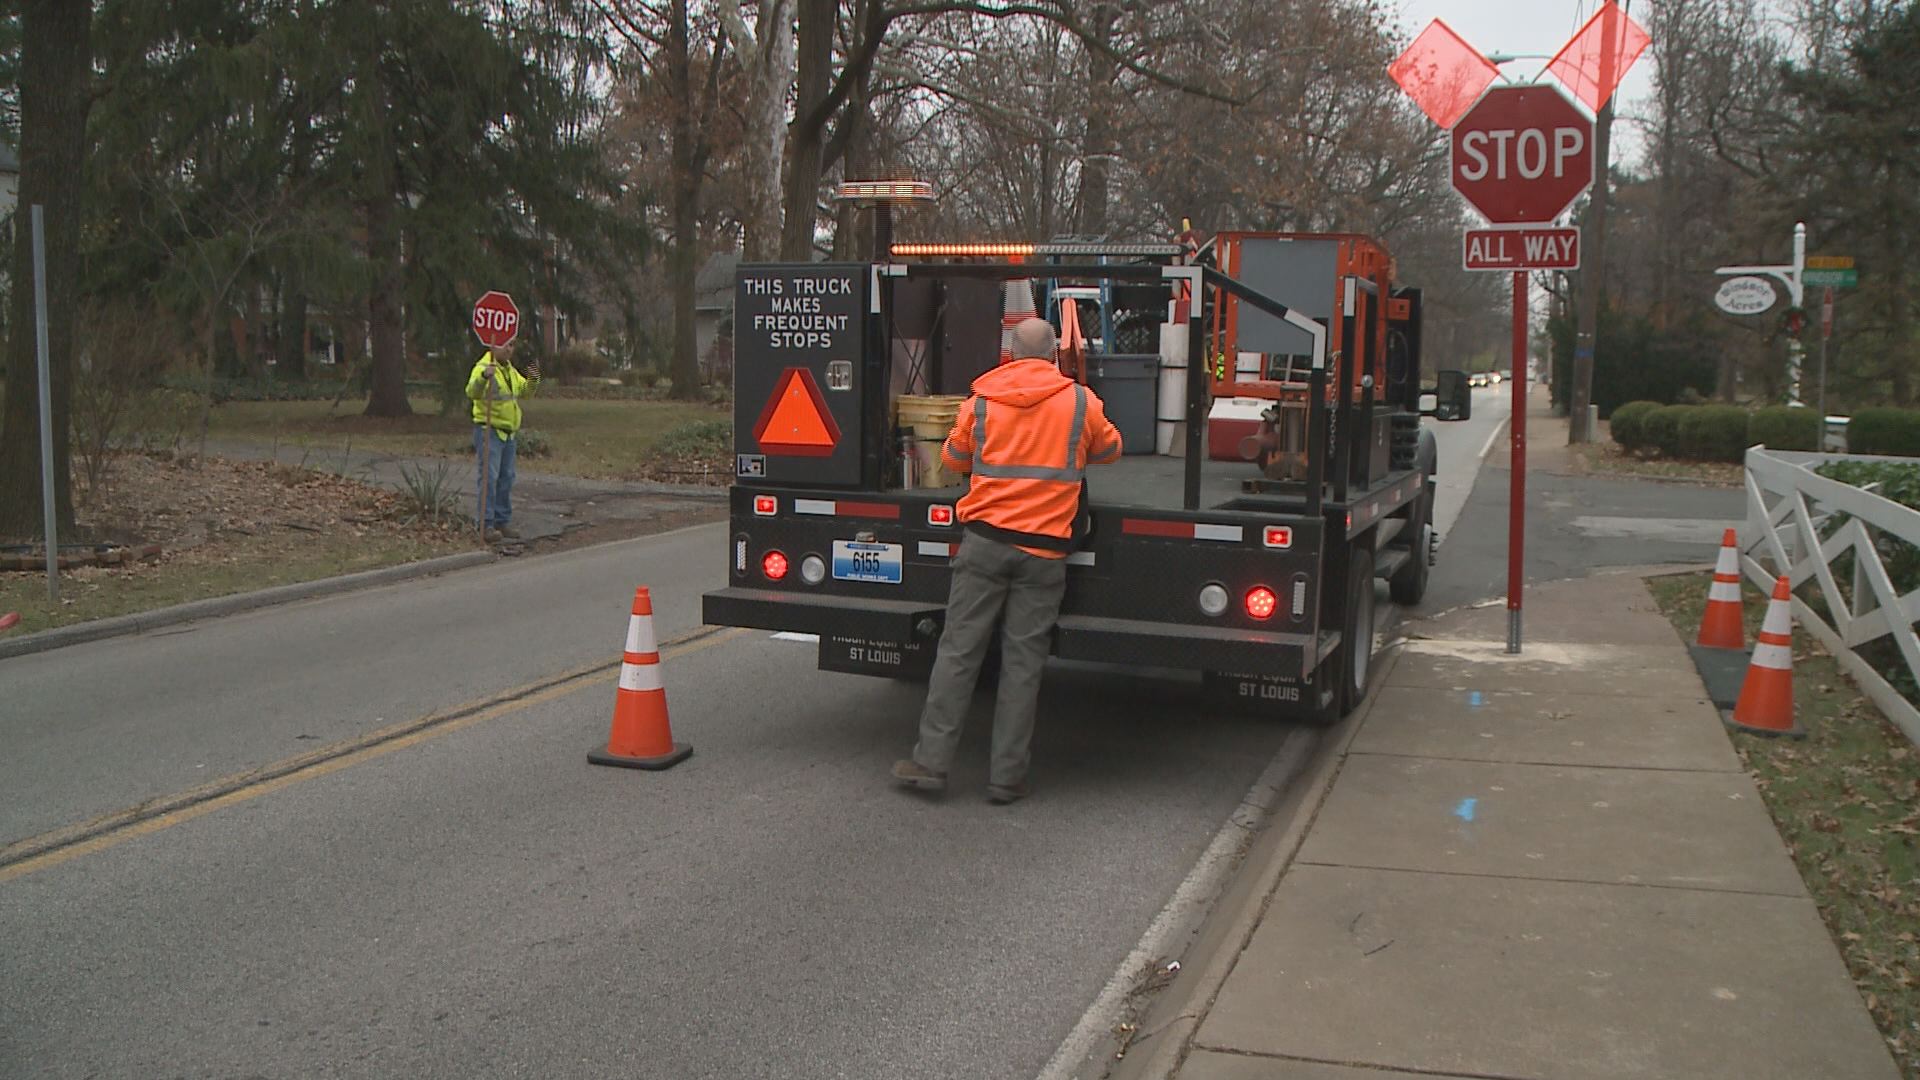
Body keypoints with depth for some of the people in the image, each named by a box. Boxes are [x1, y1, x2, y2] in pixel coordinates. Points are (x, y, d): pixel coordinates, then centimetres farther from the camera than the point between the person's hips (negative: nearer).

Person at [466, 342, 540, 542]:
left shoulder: (510, 369, 15)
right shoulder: (483, 367, -12)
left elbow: (525, 391, 18)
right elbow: (472, 392, -26)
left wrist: (533, 379, -3)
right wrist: (484, 376, -46)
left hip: (509, 432, 8)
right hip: (489, 431, -8)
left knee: (506, 478, 12)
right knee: (489, 478, -9)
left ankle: (503, 521, 21)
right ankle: (487, 525, -7)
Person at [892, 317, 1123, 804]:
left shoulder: (981, 401, 4)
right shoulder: (1080, 401, 2)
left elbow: (953, 458, 16)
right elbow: (1109, 449, 18)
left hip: (985, 539, 1)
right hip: (1044, 548, -1)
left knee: (958, 650, 5)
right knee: (1023, 661, 3)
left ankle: (931, 761, 6)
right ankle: (1007, 777, 7)